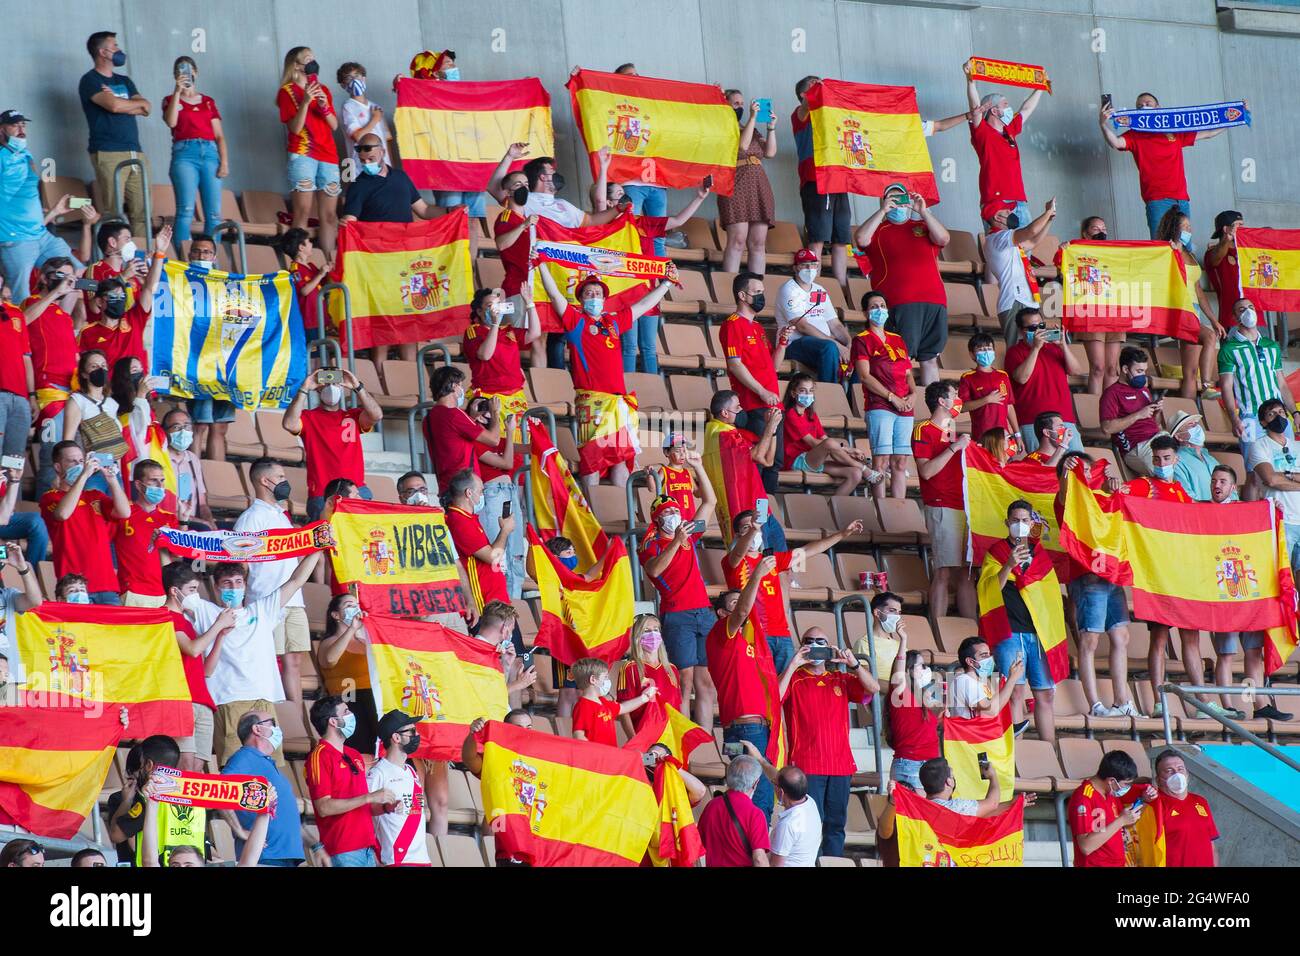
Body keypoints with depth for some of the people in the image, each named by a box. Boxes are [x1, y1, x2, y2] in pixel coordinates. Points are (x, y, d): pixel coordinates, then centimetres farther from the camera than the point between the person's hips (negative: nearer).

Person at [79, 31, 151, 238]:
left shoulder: (124, 81, 23)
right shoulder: (90, 81, 1)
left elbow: (146, 109, 12)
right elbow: (113, 105, -15)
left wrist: (120, 103, -5)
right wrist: (138, 103, 4)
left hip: (135, 153, 7)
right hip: (108, 153, -7)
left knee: (141, 212, -2)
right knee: (114, 212, -12)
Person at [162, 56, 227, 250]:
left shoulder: (208, 102, 21)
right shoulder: (171, 100, 14)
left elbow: (219, 135, 15)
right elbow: (171, 122, -8)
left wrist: (224, 161, 2)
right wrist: (178, 91, -8)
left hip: (210, 153, 3)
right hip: (184, 153, -3)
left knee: (214, 212, -6)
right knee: (186, 210, -15)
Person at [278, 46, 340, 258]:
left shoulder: (323, 89, 18)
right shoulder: (288, 91, 3)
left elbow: (334, 125, 13)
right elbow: (295, 128, -6)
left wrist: (324, 106, -5)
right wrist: (305, 102, -17)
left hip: (328, 155, 5)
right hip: (302, 155, -5)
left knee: (329, 215, 2)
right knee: (302, 211, -14)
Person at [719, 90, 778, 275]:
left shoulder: (753, 130, 24)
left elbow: (770, 152, 13)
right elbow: (742, 145, -12)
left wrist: (771, 128, 4)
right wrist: (753, 118, -12)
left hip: (759, 187, 7)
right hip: (736, 187, -7)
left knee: (758, 244, -1)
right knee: (737, 241, -17)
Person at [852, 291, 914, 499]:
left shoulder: (898, 340, 21)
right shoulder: (862, 340, 3)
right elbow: (865, 376, -7)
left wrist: (912, 395, 2)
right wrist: (892, 397, -12)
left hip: (904, 409, 6)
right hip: (879, 406, -6)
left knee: (901, 462, 2)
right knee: (881, 459, -11)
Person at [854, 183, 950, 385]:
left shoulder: (923, 226, 21)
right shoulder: (879, 230, 14)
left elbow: (944, 239, 3)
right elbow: (861, 239, -6)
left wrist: (923, 212, -4)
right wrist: (882, 211, -6)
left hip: (933, 301, 4)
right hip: (898, 305, -4)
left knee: (930, 358, 6)